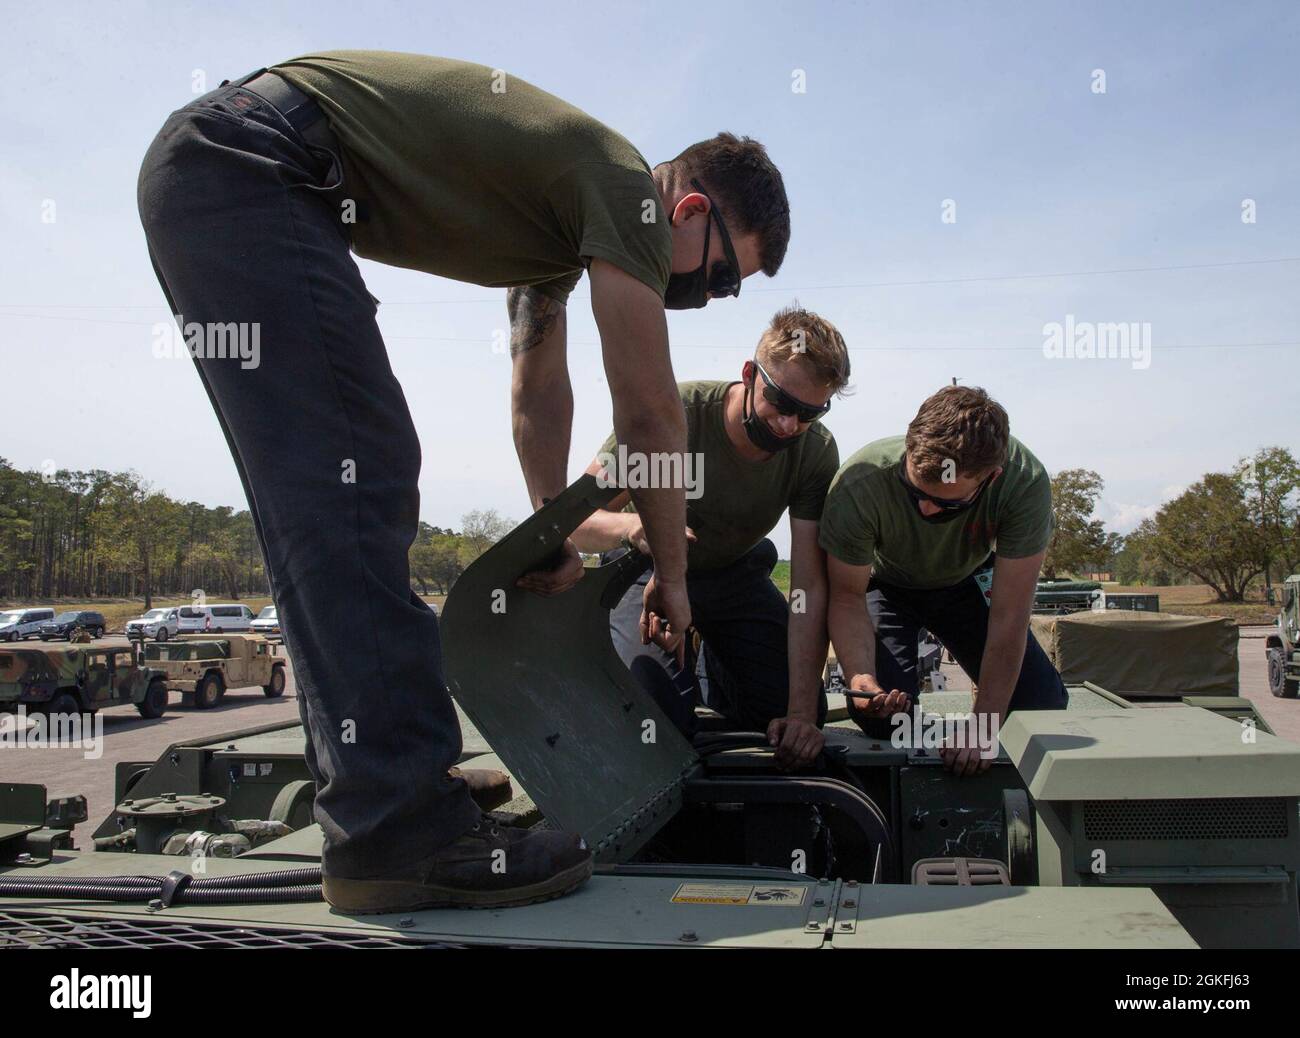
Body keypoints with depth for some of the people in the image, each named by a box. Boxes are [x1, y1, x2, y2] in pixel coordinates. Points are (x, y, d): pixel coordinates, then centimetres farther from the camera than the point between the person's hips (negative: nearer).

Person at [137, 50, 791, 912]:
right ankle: (397, 828, -19)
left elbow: (539, 388, 25)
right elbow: (650, 416, -11)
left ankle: (357, 772, 14)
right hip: (248, 165, -11)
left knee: (332, 493, 8)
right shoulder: (626, 186, -10)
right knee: (353, 483, -19)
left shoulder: (569, 203, 19)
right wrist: (671, 578, 1)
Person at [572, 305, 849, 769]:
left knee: (804, 721, -3)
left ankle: (713, 664, 28)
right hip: (652, 569, -3)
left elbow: (810, 587, -25)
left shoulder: (816, 452, -23)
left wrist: (802, 712, -32)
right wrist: (630, 526, -54)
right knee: (661, 717, -22)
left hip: (733, 572, 3)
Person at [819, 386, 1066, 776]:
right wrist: (861, 678, -41)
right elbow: (847, 598, -23)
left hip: (966, 583, 2)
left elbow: (1009, 616, -30)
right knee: (879, 712, -24)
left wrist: (982, 730, -30)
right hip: (884, 585, -1)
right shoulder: (857, 485, -38)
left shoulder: (1025, 482, -36)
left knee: (1042, 703, -12)